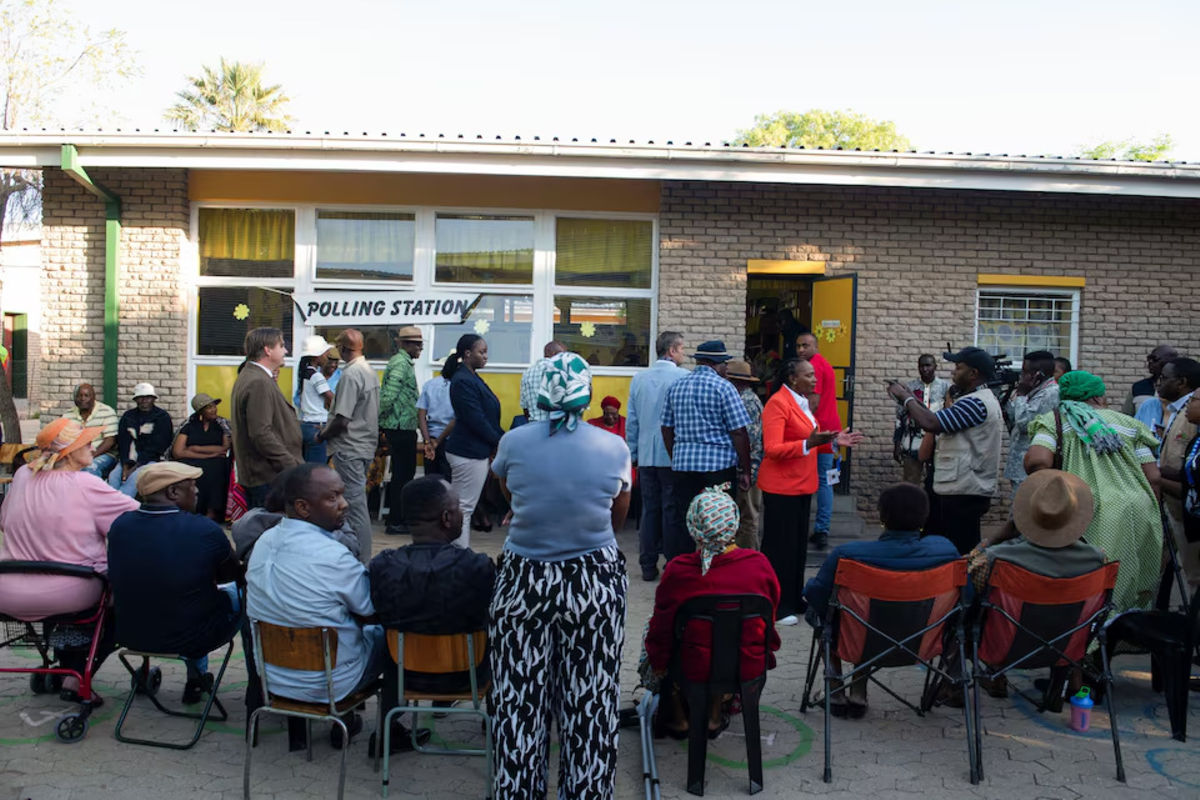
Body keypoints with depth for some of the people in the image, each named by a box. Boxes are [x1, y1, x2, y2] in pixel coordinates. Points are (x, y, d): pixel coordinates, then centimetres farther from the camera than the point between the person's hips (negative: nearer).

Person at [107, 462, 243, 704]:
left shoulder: (120, 524, -9)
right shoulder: (206, 530, -23)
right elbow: (234, 574, -4)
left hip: (130, 635, 5)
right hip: (190, 640, -5)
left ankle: (196, 678, 42)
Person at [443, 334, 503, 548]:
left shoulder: (471, 378, 14)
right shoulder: (463, 381, -17)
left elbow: (487, 415, 16)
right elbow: (476, 420, -20)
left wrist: (501, 438, 7)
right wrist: (500, 441, -9)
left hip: (473, 450, 10)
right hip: (469, 452, -10)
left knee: (463, 507, 14)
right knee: (464, 508, -4)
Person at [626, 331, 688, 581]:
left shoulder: (639, 378, 7)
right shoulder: (684, 377, -9)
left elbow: (632, 420, 10)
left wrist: (633, 453, 16)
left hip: (646, 455, 4)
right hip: (674, 456, -4)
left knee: (649, 509, 10)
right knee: (672, 512, 3)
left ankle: (648, 565, 14)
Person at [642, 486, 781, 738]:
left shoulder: (677, 571, -19)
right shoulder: (759, 564, -13)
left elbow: (661, 628, -6)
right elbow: (770, 612, 5)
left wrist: (657, 661, 13)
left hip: (695, 669, -2)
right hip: (748, 667, 2)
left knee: (650, 626, 27)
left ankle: (678, 719, 36)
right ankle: (714, 717, 40)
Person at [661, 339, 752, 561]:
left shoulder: (676, 387, 10)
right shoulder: (723, 387, -6)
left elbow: (667, 429, 14)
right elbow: (738, 432, -9)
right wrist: (745, 470, -2)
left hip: (682, 465, 5)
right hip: (719, 465, -5)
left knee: (683, 524, 10)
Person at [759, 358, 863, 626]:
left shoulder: (802, 403, 13)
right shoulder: (778, 403, -16)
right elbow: (772, 449, -24)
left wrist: (834, 441, 8)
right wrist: (809, 443, -32)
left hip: (801, 485, 9)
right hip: (781, 487, -9)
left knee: (798, 545, 15)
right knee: (780, 547, -2)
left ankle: (794, 600, 25)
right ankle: (776, 607, 6)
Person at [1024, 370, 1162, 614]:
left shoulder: (1054, 420, 6)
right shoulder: (1128, 423, 15)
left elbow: (1037, 461, -12)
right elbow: (1153, 477, 9)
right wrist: (1153, 515, 22)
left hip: (1090, 513, -3)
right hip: (1138, 510, 3)